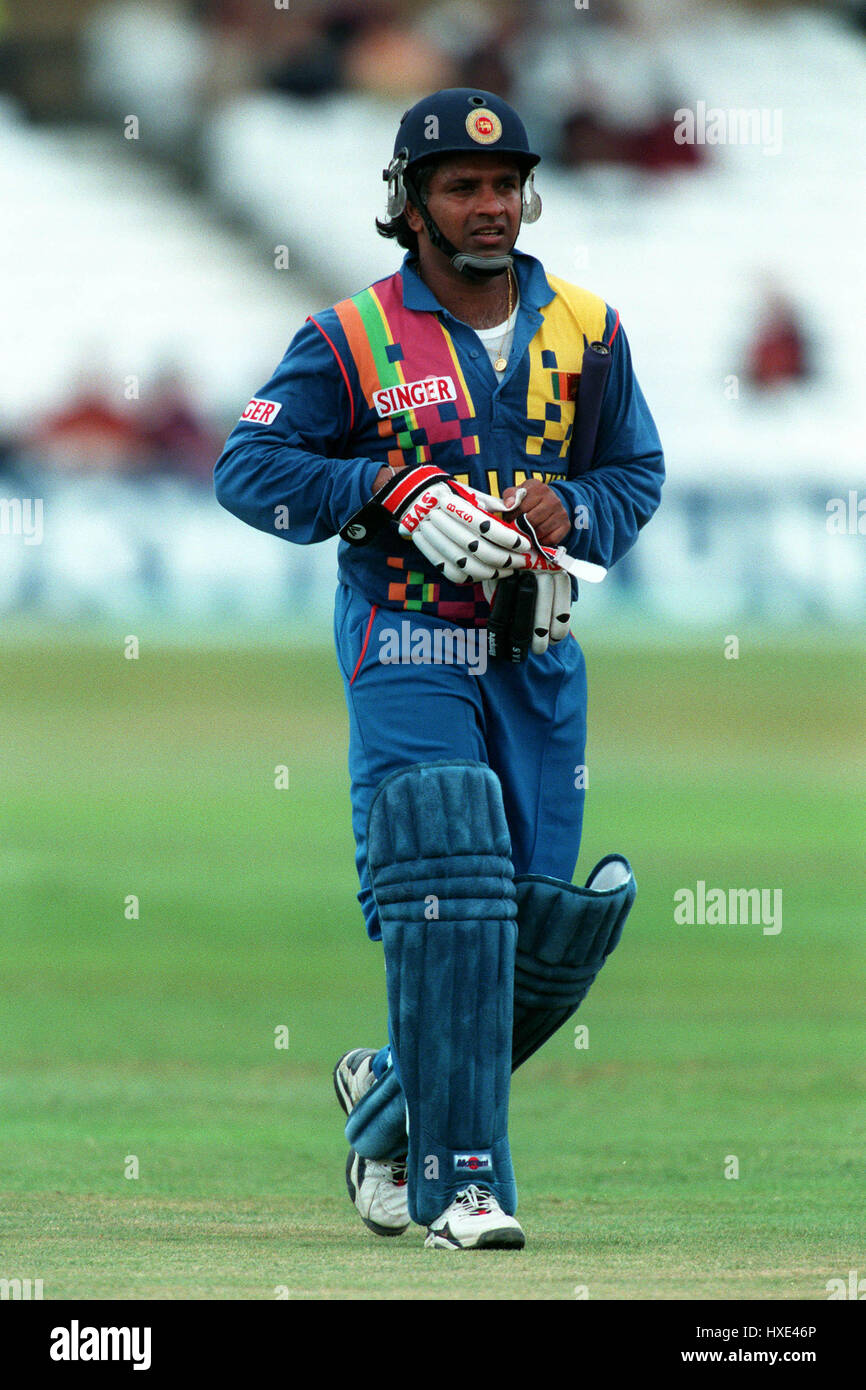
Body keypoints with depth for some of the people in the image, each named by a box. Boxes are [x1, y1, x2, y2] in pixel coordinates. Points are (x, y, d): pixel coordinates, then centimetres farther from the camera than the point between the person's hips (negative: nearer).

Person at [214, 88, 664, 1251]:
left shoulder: (585, 333, 8)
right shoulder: (353, 339, -3)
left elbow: (638, 473, 16)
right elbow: (248, 469, -5)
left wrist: (567, 508, -6)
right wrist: (393, 490, -16)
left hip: (536, 653, 4)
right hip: (408, 643, -4)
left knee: (549, 920, 2)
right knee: (448, 896, -17)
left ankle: (397, 1097, 29)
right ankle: (458, 1181, -15)